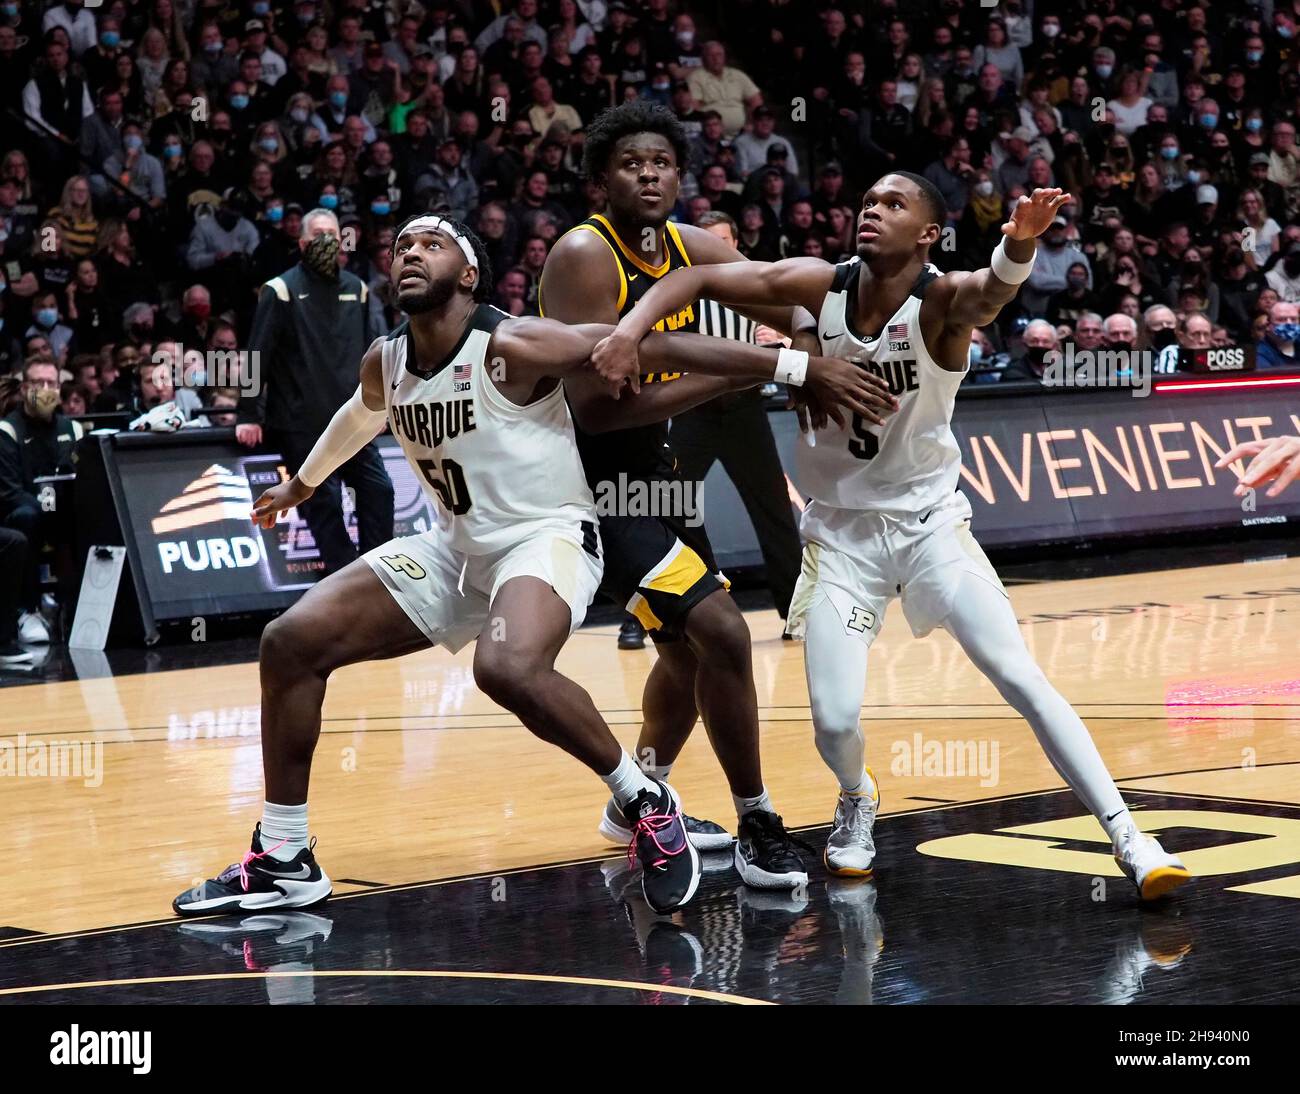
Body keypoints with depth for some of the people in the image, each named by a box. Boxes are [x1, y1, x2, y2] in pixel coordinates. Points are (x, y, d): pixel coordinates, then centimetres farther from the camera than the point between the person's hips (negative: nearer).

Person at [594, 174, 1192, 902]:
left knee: (1023, 679, -12)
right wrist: (631, 329, -22)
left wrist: (1020, 244, -65)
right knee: (835, 720, -8)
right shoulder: (822, 286, -9)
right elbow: (699, 279, -4)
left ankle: (1128, 838, -5)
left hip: (931, 521, -2)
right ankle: (857, 802, 27)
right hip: (842, 530, 2)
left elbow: (994, 289, -42)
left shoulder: (941, 300, -18)